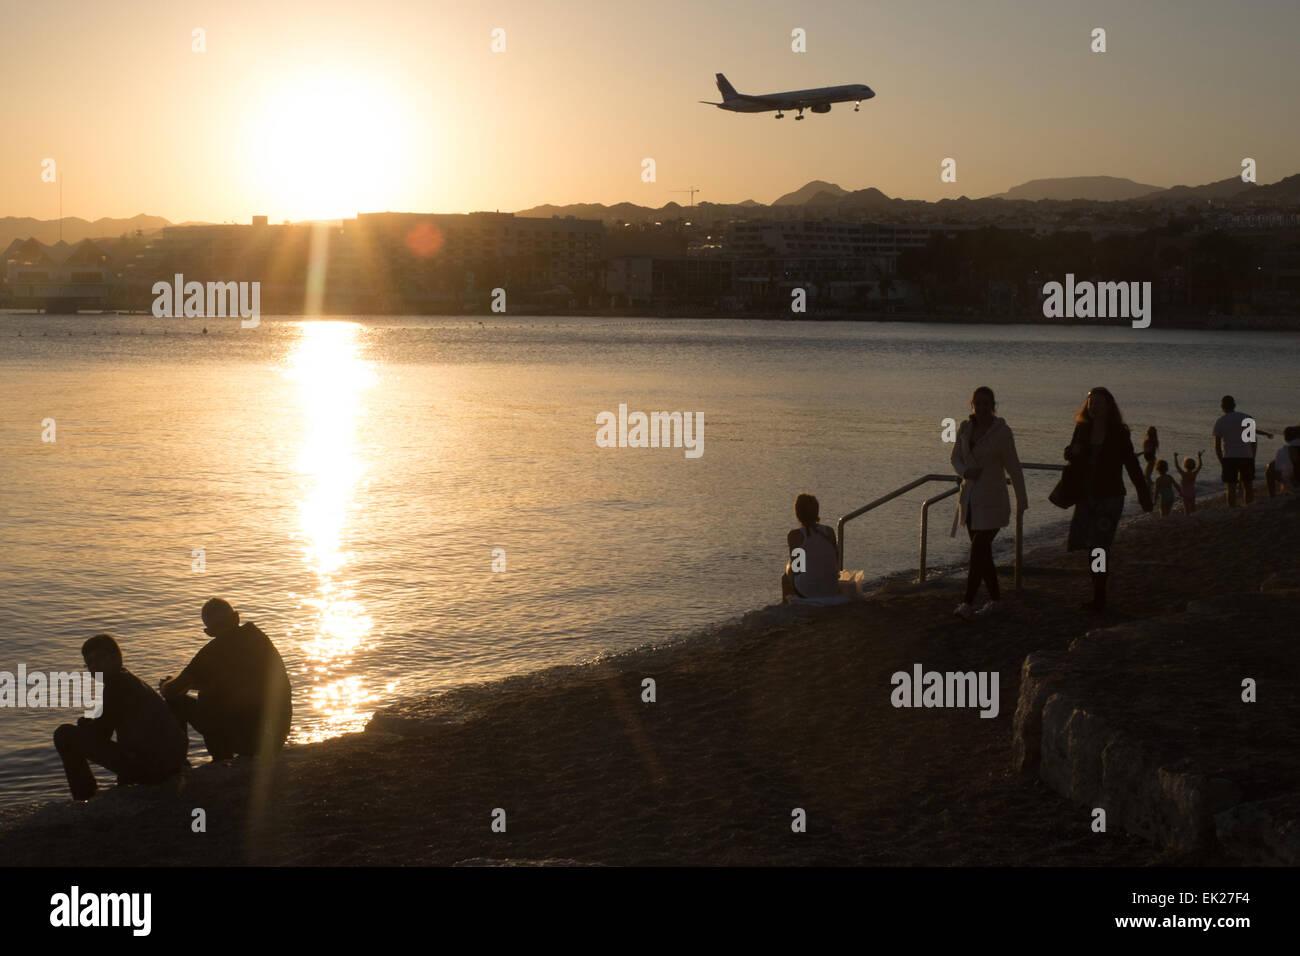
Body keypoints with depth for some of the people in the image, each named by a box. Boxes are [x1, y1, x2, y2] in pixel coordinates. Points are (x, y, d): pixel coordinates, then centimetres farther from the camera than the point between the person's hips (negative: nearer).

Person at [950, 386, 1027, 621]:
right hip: (970, 499, 6)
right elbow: (956, 458, 12)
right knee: (983, 553, 11)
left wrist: (1022, 500, 4)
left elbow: (1013, 468, -3)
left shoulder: (1002, 432, -11)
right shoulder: (965, 428, 4)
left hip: (992, 501, -6)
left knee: (978, 551, -13)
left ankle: (968, 605, -16)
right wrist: (965, 472, -11)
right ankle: (995, 600, 23)